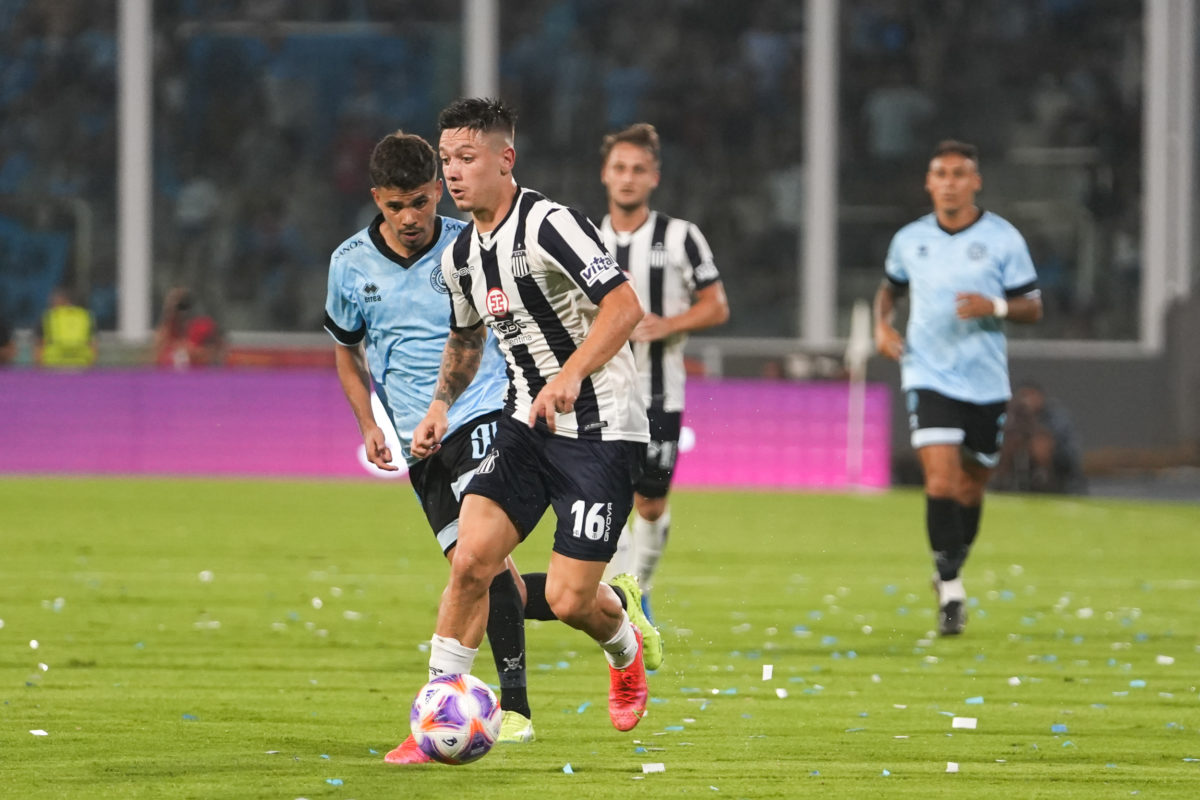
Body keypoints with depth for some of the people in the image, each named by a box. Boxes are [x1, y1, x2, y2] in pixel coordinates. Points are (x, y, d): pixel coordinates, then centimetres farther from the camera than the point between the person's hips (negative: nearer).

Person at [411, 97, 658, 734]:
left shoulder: (550, 225, -18)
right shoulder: (459, 257, 8)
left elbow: (624, 305, -26)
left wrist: (570, 376, -37)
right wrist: (441, 406, 9)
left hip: (600, 431, -6)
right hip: (525, 425, 7)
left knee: (568, 599, -7)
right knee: (471, 557, -13)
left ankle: (627, 648, 28)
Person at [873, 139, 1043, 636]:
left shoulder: (1003, 239, -2)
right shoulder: (909, 240, 4)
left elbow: (1033, 308, 0)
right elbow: (890, 287, 24)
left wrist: (995, 306, -19)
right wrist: (882, 324, 4)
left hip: (986, 384, 0)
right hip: (929, 378, 0)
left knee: (970, 488, 10)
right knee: (941, 481, -17)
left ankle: (952, 572, 35)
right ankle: (950, 590, -11)